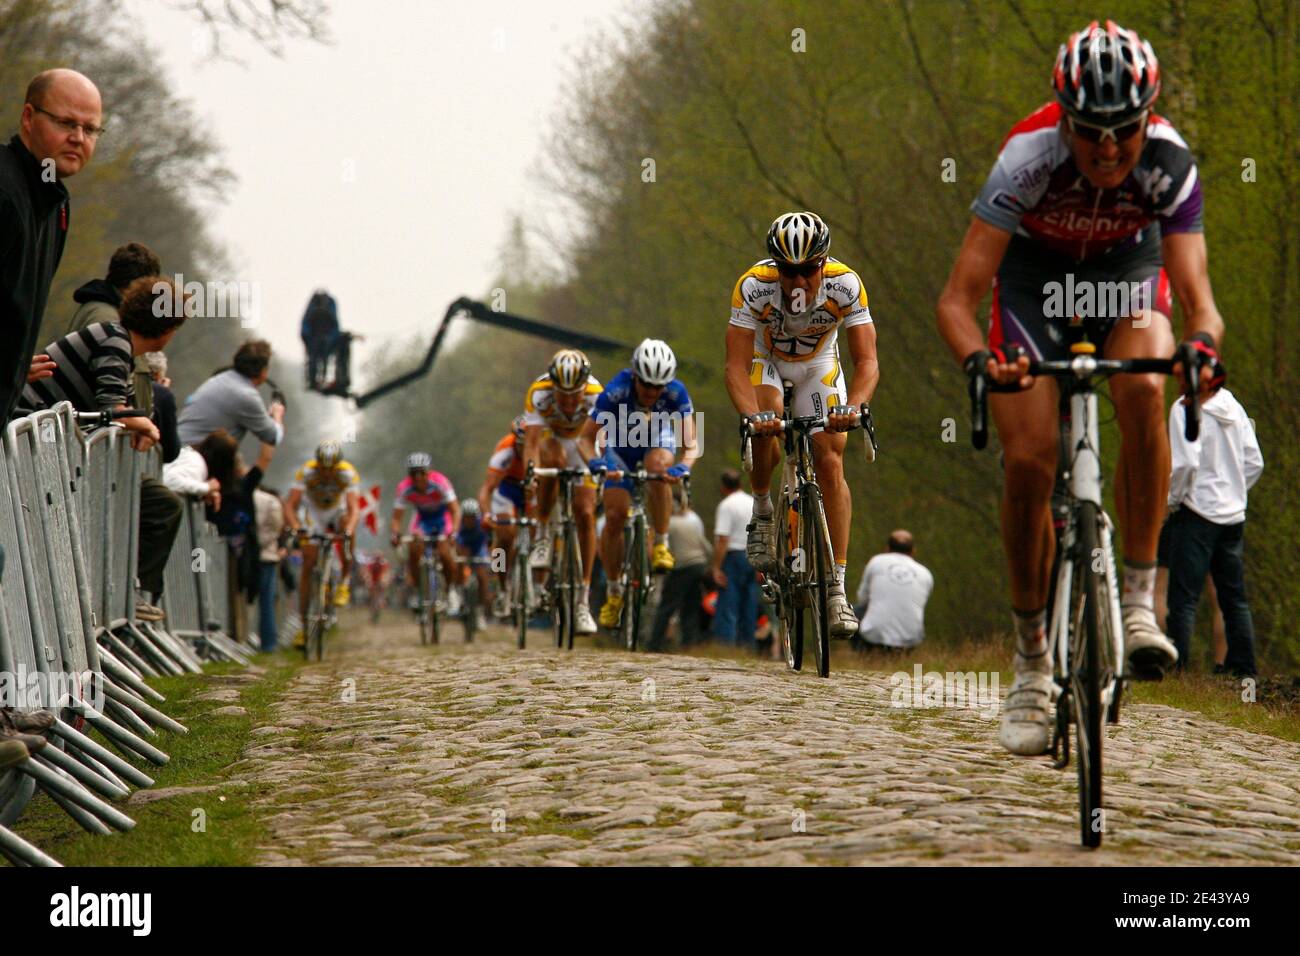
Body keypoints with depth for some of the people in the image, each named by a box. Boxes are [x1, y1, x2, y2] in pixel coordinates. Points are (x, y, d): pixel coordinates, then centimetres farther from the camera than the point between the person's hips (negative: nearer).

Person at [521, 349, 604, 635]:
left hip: (582, 442, 0)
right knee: (555, 457, -38)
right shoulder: (539, 393, -34)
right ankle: (543, 536, -21)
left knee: (585, 515, -13)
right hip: (550, 438, 0)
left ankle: (583, 602, -7)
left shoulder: (596, 394, -34)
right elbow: (531, 441, -41)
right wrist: (530, 472, -59)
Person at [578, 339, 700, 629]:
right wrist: (593, 461, -50)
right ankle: (614, 591, 7)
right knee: (615, 516, -12)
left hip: (657, 440, 0)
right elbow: (585, 438, -29)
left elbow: (691, 443, -33)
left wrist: (685, 464, -55)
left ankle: (661, 545, -19)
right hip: (620, 445, 0)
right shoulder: (616, 392, -35)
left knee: (658, 467, -35)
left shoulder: (676, 392, -32)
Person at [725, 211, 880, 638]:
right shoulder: (754, 286, -34)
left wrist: (853, 406, -53)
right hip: (766, 361, -1)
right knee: (766, 423, -34)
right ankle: (762, 512, -6)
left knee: (831, 463, -12)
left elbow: (867, 361, -33)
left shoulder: (845, 285, -31)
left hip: (819, 366, 1)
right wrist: (753, 414, -53)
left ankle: (837, 588, -10)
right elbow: (736, 366, -35)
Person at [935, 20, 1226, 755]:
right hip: (1036, 274, -1)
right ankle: (1033, 661, 2)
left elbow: (1196, 291, -34)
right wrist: (979, 359, -56)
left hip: (1128, 270, 1)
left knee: (1144, 392, -32)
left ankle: (1141, 602, -21)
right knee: (1029, 462, -15)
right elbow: (957, 298, -35)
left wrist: (1201, 343, -57)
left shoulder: (1169, 164, -30)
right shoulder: (1030, 158, -35)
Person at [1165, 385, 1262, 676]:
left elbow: (1186, 463, -19)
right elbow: (1254, 463, 9)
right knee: (1235, 597, 11)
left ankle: (1174, 666, -12)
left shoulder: (1186, 409, -11)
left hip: (1197, 512, -6)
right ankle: (1243, 670, 12)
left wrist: (1171, 501, -6)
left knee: (1183, 597, -7)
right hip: (1233, 515, 6)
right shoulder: (1234, 408, 9)